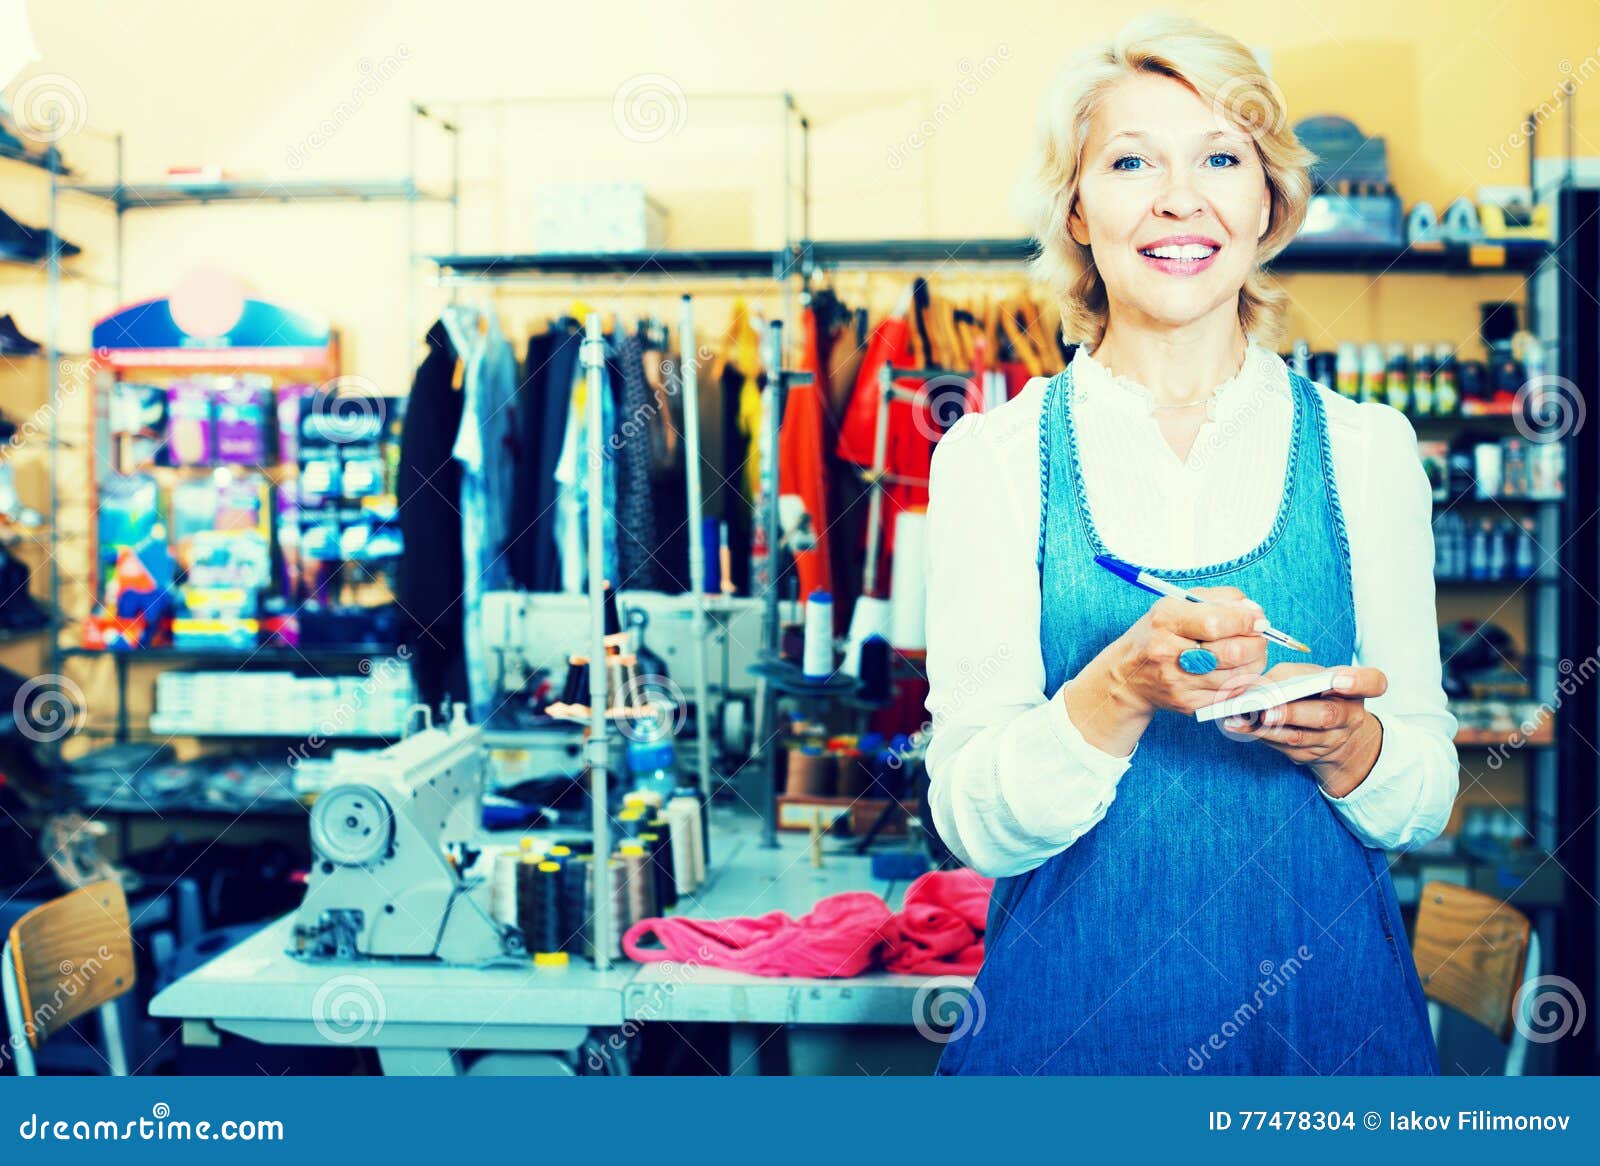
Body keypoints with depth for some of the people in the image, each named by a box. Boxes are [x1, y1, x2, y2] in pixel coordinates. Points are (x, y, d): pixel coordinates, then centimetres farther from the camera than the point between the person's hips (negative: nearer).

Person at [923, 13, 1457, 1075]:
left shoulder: (1365, 448, 0)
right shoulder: (992, 457, -6)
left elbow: (1426, 802, 3)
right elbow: (972, 822, -10)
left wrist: (1345, 740, -18)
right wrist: (1122, 688, -27)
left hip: (1328, 1002, 2)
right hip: (1074, 1012, -1)